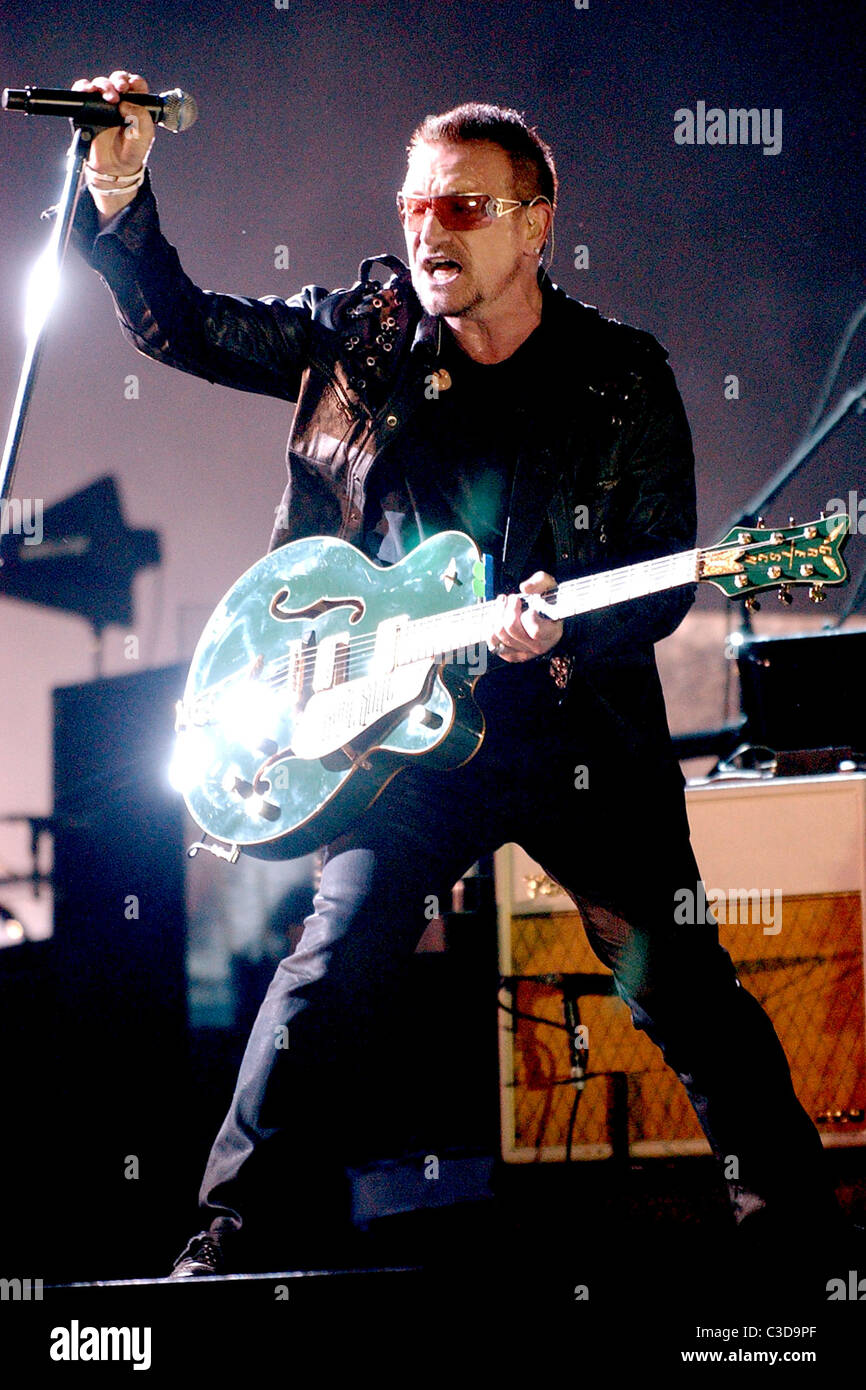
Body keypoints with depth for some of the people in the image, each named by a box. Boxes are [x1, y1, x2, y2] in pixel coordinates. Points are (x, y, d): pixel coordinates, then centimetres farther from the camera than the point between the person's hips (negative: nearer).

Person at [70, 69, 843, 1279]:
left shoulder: (622, 378, 0)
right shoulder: (359, 335, 4)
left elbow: (665, 580, 0)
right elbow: (180, 328, 9)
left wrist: (568, 623, -21)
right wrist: (121, 199, -8)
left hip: (581, 730, -1)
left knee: (680, 985, -2)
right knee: (337, 960, -11)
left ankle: (793, 1218, 13)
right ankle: (232, 1241, -2)